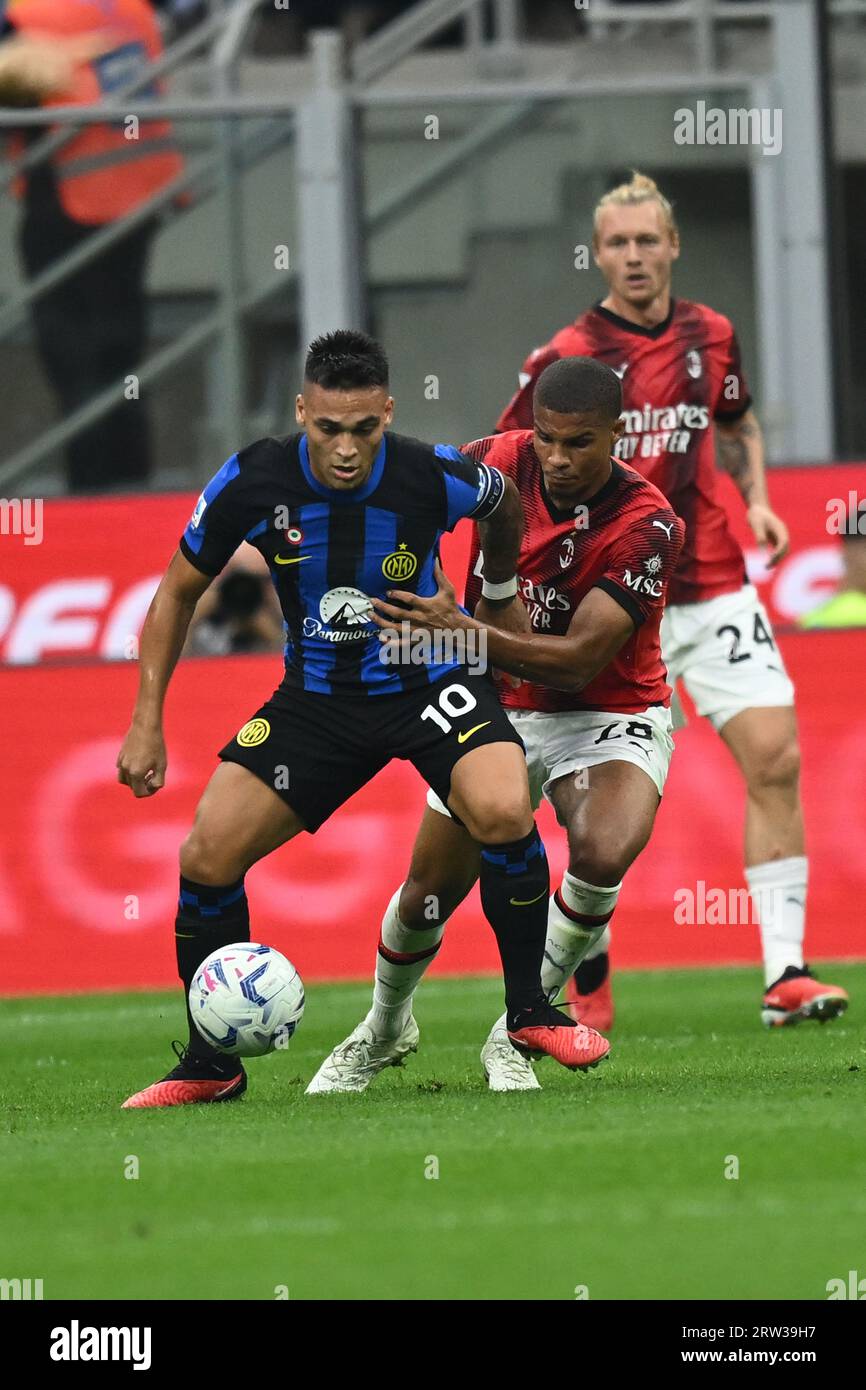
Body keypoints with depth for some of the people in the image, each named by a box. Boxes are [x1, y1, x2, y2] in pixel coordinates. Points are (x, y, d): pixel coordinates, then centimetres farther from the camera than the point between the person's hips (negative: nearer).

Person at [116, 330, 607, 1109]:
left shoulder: (435, 479, -21)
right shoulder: (252, 483, -17)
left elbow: (505, 505, 6)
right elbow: (180, 591, 0)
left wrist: (499, 593, 21)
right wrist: (148, 721, -2)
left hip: (428, 680, -2)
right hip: (317, 693, 2)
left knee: (504, 812, -30)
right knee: (206, 857, -11)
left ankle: (530, 1012, -7)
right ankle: (210, 1067, 8)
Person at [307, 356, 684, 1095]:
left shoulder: (647, 527, -25)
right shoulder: (503, 461, -14)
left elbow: (579, 660, -30)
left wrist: (462, 631, -38)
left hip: (610, 713, -4)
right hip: (499, 706, 4)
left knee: (603, 851, -32)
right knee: (431, 889, 5)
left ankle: (515, 1036, -13)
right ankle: (382, 1031, 37)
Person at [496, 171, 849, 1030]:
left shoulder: (709, 337, 6)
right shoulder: (566, 359, -5)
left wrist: (756, 502, 10)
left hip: (713, 588, 3)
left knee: (774, 758, -10)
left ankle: (784, 973, -8)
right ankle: (590, 979, 20)